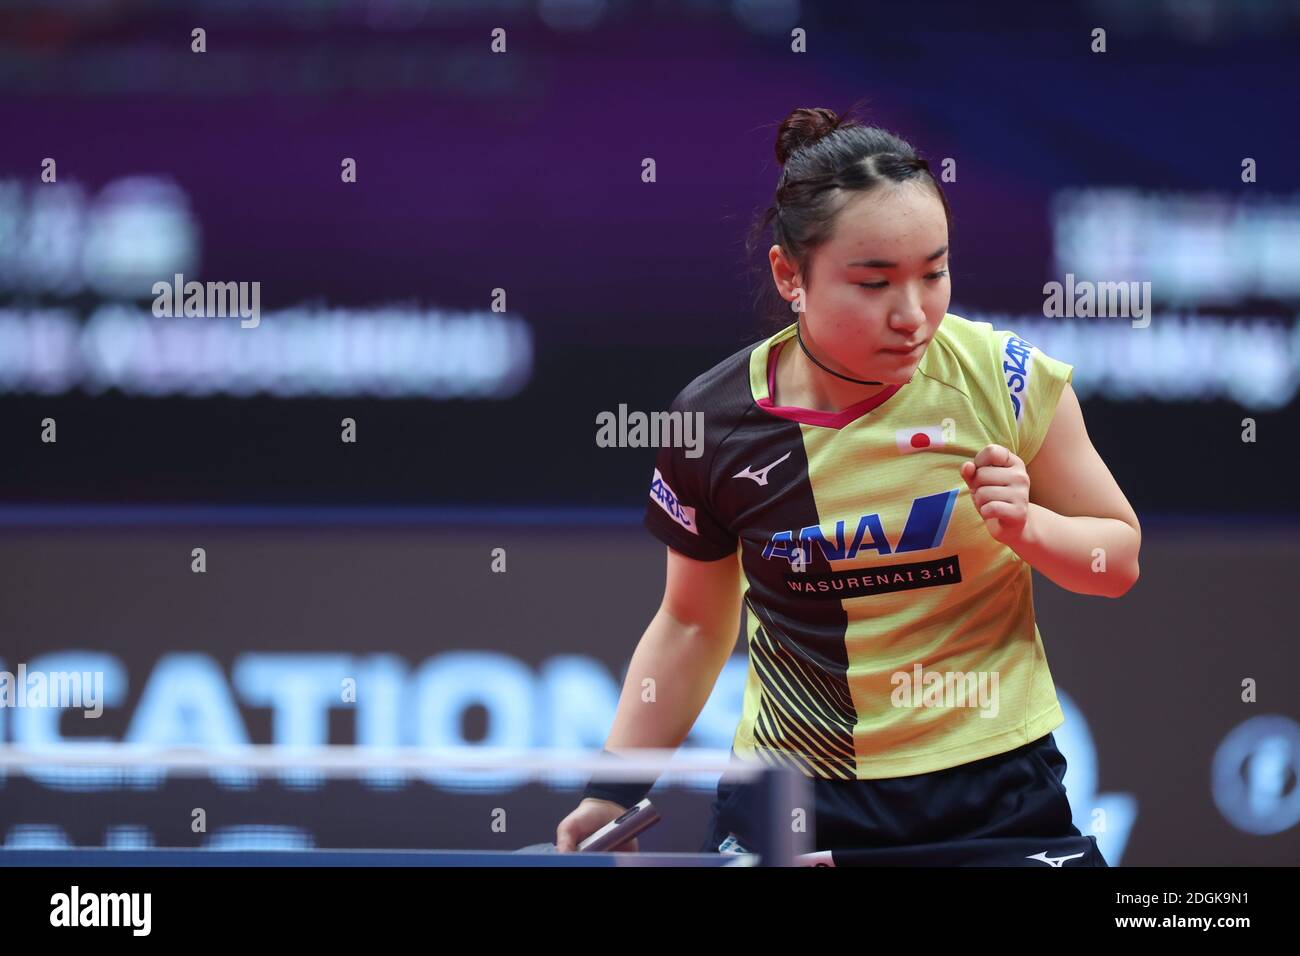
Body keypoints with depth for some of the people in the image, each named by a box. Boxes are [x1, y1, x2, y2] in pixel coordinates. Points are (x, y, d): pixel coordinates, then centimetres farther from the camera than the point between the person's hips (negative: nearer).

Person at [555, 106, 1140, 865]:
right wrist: (614, 795, 6)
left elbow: (1119, 557, 2)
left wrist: (1026, 527, -18)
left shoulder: (1007, 381, -11)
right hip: (792, 796, 1)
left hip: (995, 790, -1)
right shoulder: (715, 423, -7)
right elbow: (693, 624, 9)